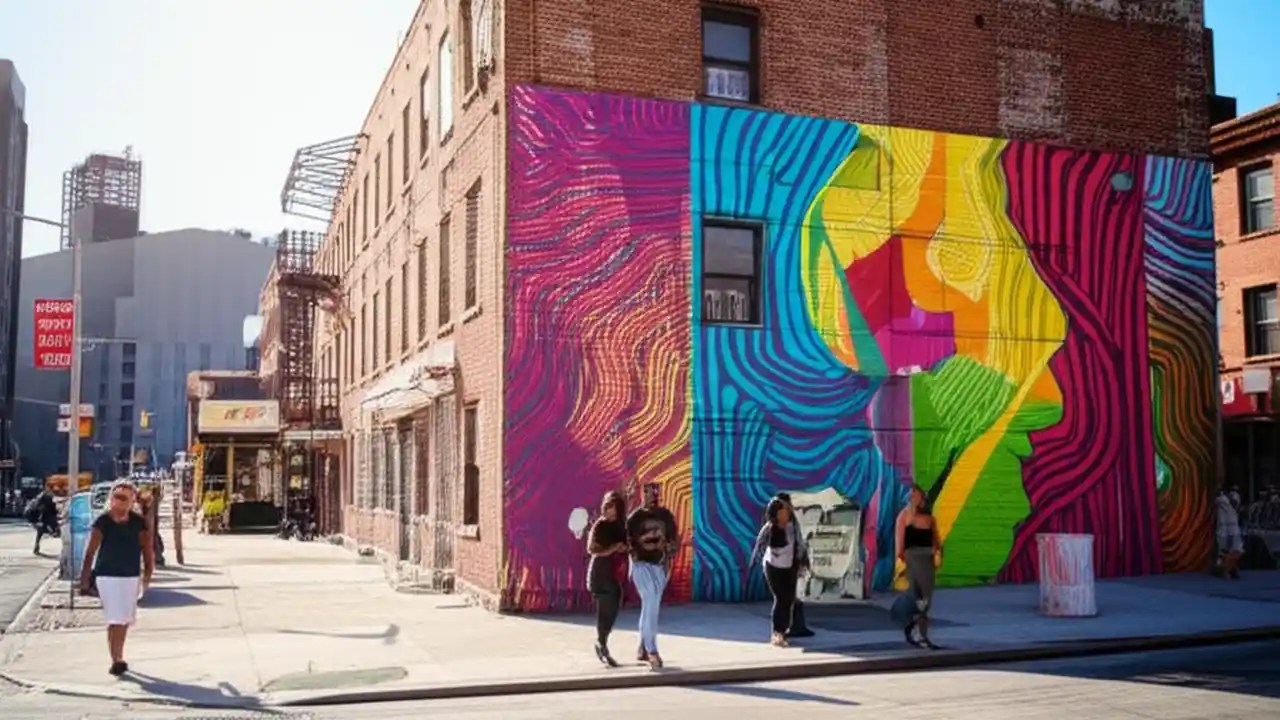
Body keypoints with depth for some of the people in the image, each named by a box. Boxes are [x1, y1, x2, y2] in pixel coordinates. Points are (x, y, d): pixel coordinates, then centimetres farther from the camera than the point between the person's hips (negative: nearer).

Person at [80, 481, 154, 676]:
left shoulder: (139, 523, -2)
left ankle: (118, 657, 33)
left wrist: (147, 576, -3)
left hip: (131, 577, 4)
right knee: (115, 620, -10)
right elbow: (90, 552, -5)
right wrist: (85, 579, -6)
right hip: (107, 576, -4)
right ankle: (116, 660, -7)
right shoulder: (103, 522, -9)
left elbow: (148, 550, 2)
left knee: (125, 620, 15)